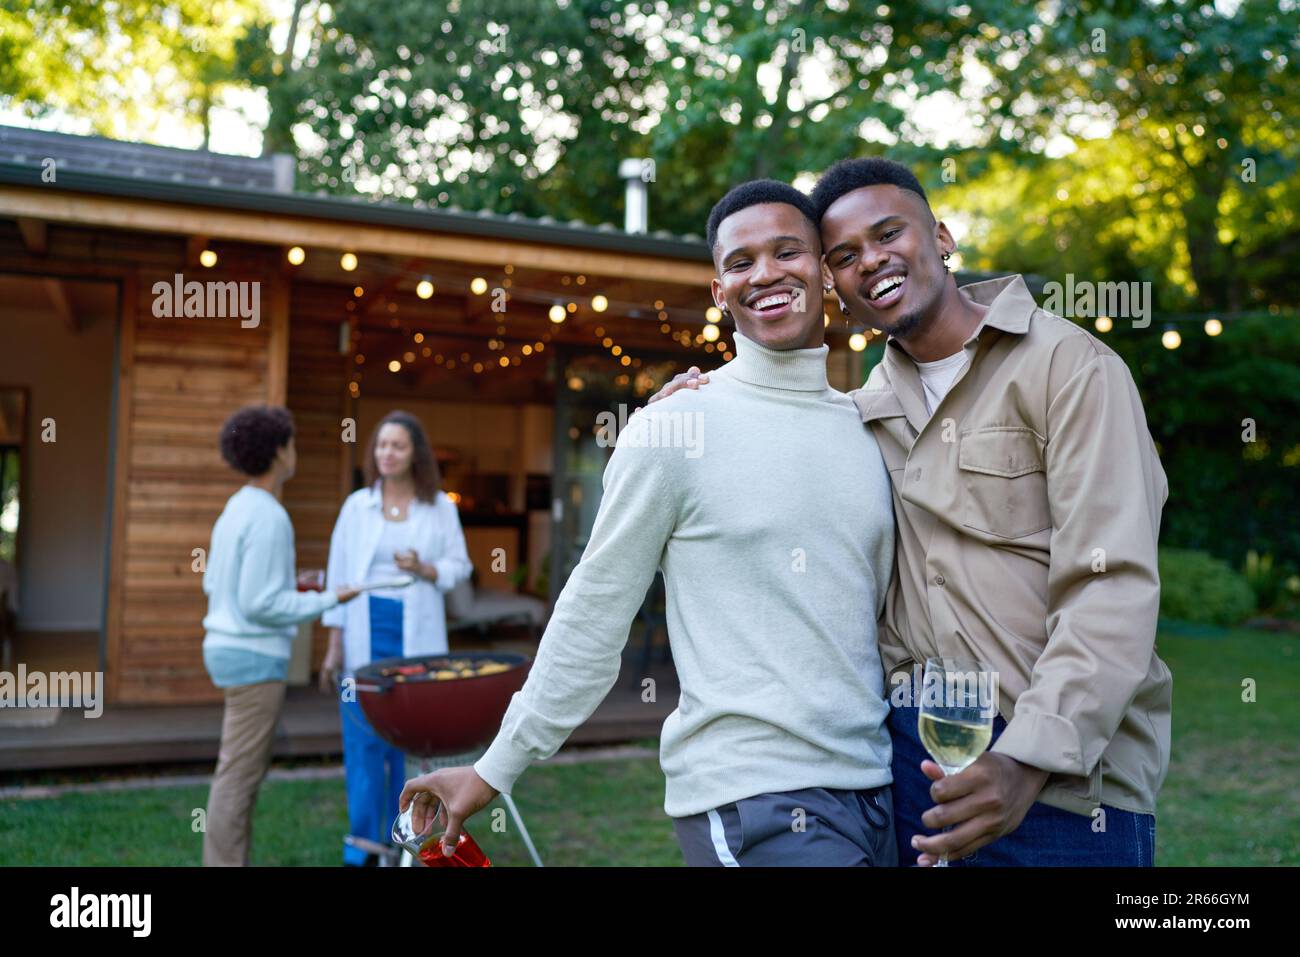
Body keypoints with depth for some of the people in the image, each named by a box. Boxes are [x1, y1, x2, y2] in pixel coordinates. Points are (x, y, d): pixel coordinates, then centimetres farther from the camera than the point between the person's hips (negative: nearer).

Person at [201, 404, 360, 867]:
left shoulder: (236, 510, 12)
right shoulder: (268, 518, -19)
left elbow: (215, 585, 18)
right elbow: (260, 606, -21)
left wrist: (287, 587, 19)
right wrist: (326, 601, -11)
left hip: (232, 651, 10)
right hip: (255, 658, -10)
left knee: (241, 772, 16)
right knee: (239, 776, -3)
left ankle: (229, 868, 23)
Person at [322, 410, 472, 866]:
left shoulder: (440, 507, 2)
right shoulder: (357, 505, 3)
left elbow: (459, 566, 6)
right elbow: (339, 575, 3)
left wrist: (424, 570, -16)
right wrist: (334, 645, 0)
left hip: (418, 635, 0)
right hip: (365, 632, 0)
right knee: (364, 738, 1)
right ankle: (363, 842, 13)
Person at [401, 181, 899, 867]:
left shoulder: (872, 427, 7)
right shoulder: (674, 429, -9)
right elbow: (592, 614, -5)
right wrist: (495, 770, -1)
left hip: (872, 788, 6)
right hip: (751, 800, -5)